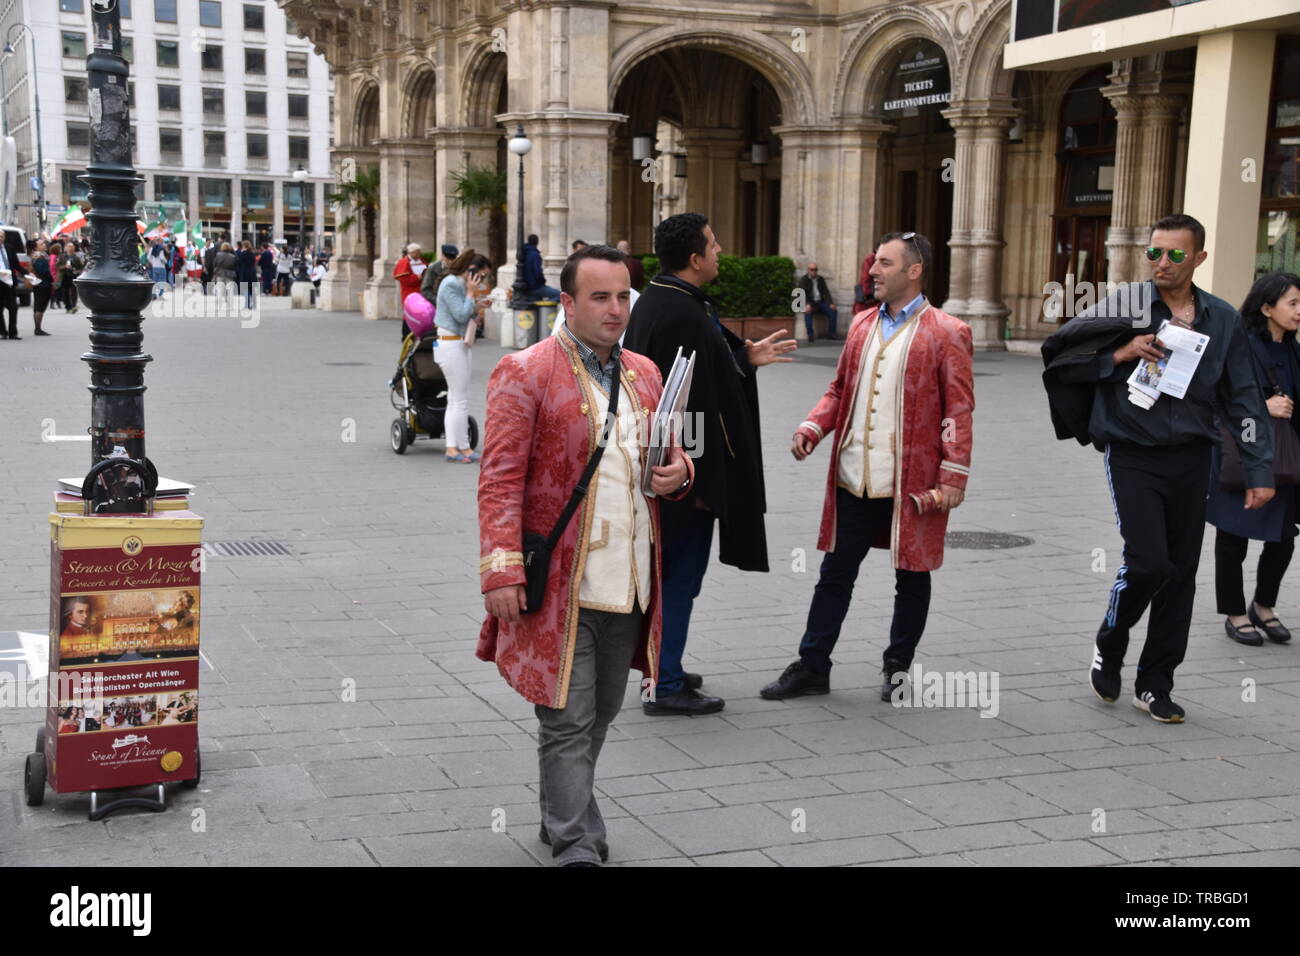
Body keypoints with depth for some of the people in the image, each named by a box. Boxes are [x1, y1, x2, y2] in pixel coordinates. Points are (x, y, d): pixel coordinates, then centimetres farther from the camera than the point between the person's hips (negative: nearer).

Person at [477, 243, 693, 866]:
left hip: (629, 584, 7)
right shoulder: (525, 373, -7)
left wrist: (678, 473, 0)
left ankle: (560, 816, 36)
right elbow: (500, 480, -11)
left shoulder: (644, 374, 14)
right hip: (560, 586, -6)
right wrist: (501, 572, -18)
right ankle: (577, 849, 5)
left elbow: (666, 458, 25)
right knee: (568, 722, -3)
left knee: (600, 715, 17)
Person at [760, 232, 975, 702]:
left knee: (911, 575, 11)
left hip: (913, 482, -5)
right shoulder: (862, 325, 11)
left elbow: (959, 411, -8)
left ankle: (898, 666, 27)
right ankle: (812, 666, 19)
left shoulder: (946, 333, -6)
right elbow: (839, 390, 17)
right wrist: (813, 426, -1)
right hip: (855, 479, 5)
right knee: (835, 573, 10)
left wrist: (953, 476, -14)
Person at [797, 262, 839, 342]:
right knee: (808, 311, -37)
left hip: (820, 302, 4)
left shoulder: (821, 279, 17)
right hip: (810, 303, -4)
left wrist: (830, 303, -9)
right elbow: (802, 294, -8)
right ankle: (810, 334, -33)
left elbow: (826, 292, 10)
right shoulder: (803, 280, 4)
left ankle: (831, 333, -15)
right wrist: (807, 304, -27)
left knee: (832, 310, -21)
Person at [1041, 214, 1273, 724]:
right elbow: (1060, 356, -1)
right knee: (1147, 562, -14)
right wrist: (1120, 354, -15)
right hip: (1134, 456, -3)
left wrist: (1259, 471, 7)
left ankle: (1155, 683, 19)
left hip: (1190, 460, 4)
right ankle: (1108, 647, 14)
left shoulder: (1222, 319, 6)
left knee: (1180, 573, 6)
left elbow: (1244, 400, 11)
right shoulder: (1126, 306, -3)